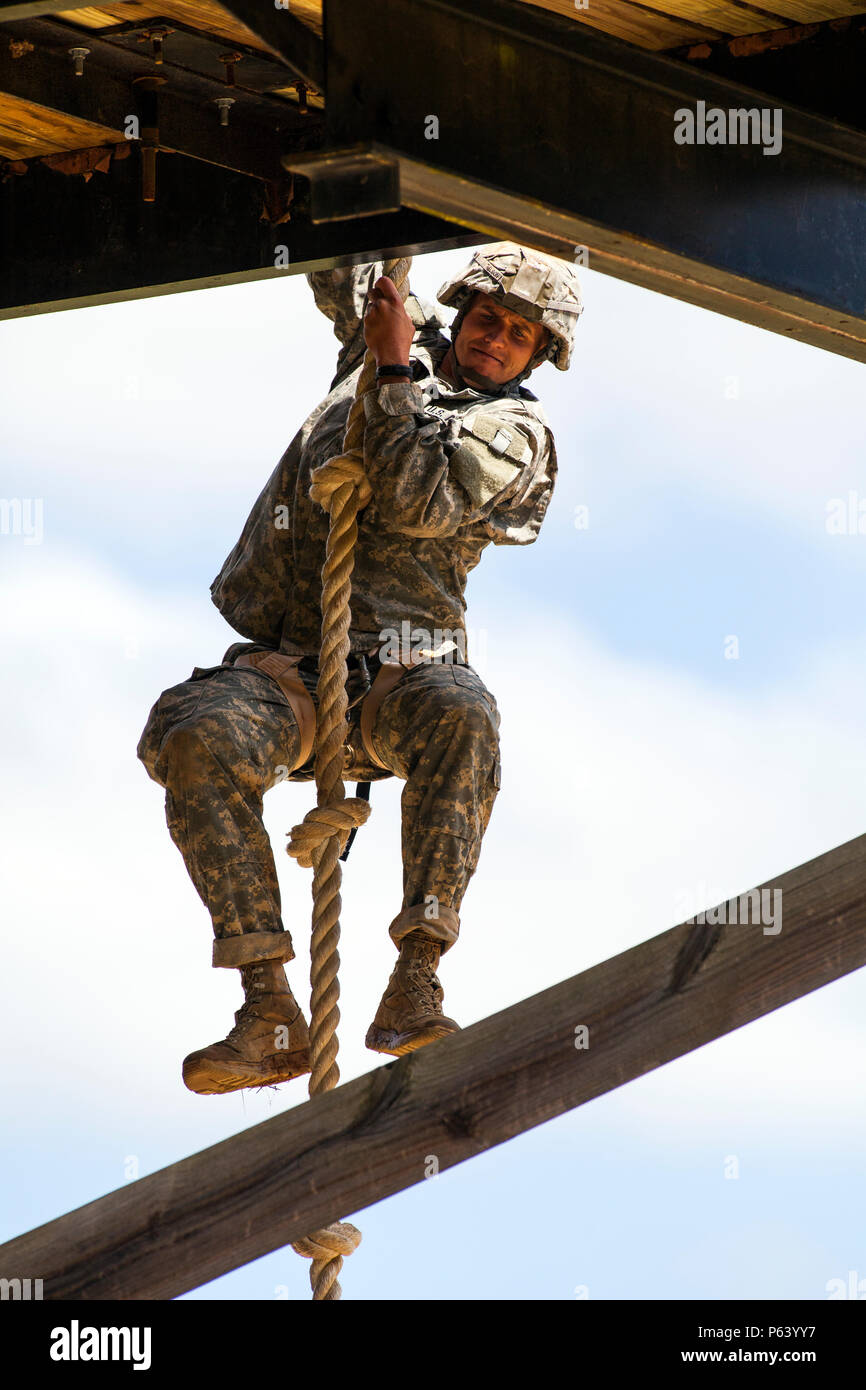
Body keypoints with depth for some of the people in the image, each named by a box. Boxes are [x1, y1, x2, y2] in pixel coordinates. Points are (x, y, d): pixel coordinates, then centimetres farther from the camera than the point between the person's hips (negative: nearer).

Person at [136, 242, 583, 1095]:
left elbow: (417, 502, -10)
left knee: (460, 714, -39)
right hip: (284, 666, 3)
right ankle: (270, 1015, -31)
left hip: (397, 675, -3)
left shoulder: (515, 434, 6)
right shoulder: (400, 339, 20)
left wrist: (396, 373, -8)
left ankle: (413, 991, -41)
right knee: (191, 738, -29)